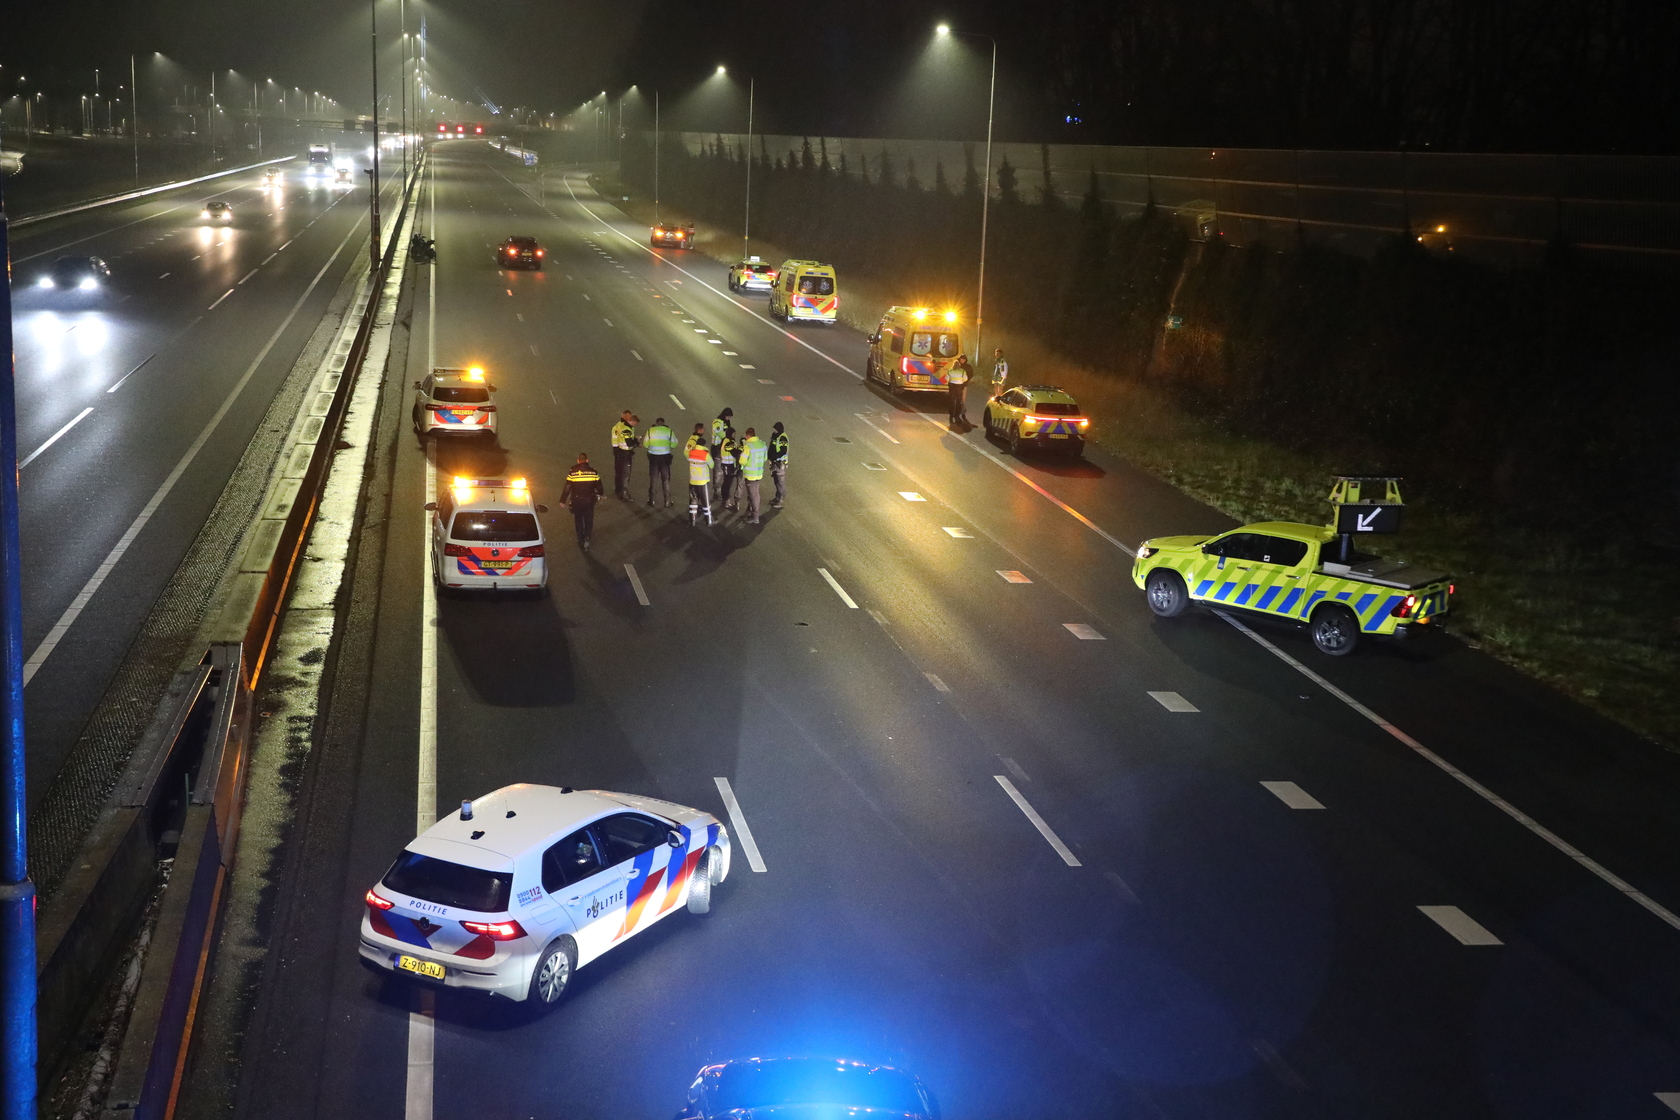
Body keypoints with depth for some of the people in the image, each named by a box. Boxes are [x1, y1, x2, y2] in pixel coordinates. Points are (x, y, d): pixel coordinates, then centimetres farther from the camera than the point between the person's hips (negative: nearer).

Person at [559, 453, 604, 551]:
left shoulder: (573, 472, -10)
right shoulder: (593, 471, -7)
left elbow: (567, 488, -8)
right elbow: (599, 486, 2)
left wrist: (562, 501, 2)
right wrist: (600, 494, 23)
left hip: (576, 501, 0)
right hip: (589, 500, 0)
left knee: (578, 521, 16)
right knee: (589, 521, 13)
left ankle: (581, 541, 22)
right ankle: (587, 538, -4)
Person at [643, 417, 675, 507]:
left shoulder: (650, 431, -3)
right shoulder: (669, 431, -5)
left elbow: (645, 444, 2)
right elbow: (674, 444, -2)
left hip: (653, 456, 1)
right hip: (665, 456, -1)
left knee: (652, 479, 13)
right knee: (666, 479, 10)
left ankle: (651, 500, 15)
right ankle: (667, 501, 11)